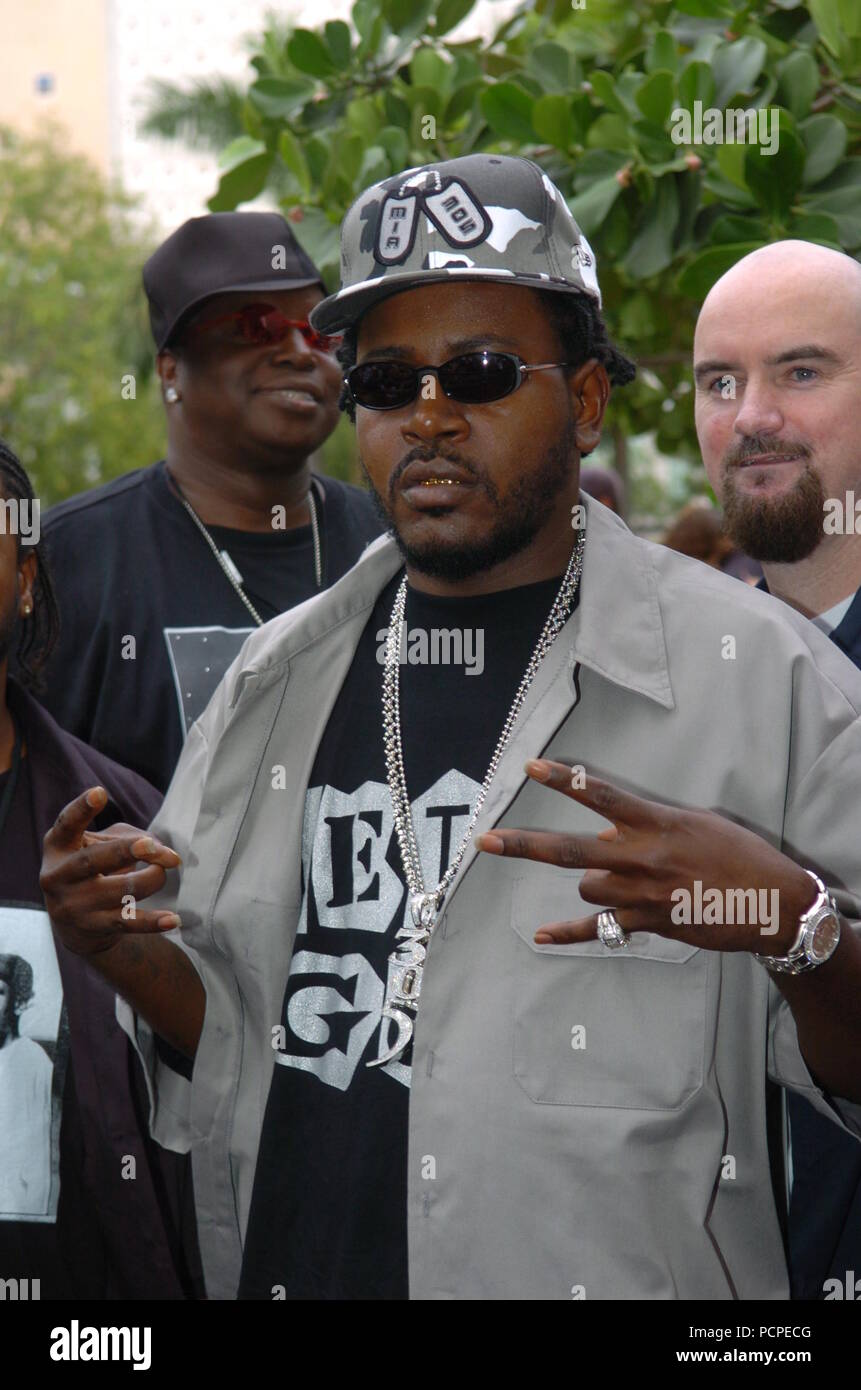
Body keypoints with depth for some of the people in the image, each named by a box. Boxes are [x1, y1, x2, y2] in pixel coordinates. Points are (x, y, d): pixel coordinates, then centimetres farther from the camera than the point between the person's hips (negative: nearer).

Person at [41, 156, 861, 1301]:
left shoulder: (759, 673, -10)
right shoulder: (278, 679, 5)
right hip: (288, 1269, 5)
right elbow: (233, 1029, 12)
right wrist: (133, 955, -7)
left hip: (610, 1274, -4)